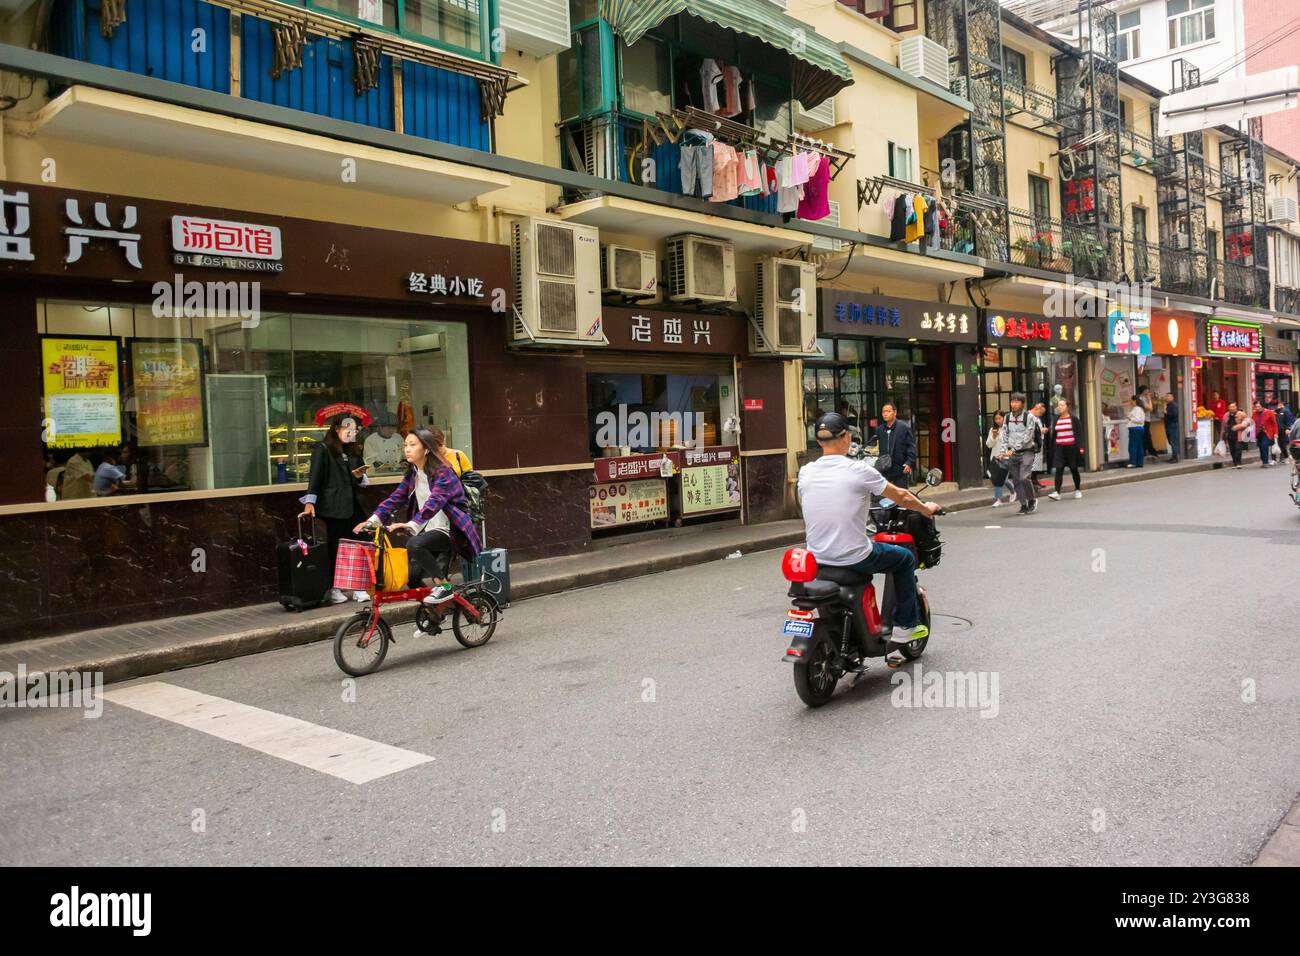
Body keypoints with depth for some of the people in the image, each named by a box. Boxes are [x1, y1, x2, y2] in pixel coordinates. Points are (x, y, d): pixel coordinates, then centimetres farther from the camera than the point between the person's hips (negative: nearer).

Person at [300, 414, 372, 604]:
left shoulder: (353, 452, 19)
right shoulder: (322, 449, 0)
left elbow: (362, 483, 24)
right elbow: (315, 476, -10)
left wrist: (360, 476, 0)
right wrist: (310, 502, -19)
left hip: (353, 506, 6)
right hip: (334, 508, -6)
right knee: (335, 547, -3)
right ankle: (332, 589, 6)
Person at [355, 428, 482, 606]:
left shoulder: (443, 472, -16)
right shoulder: (411, 474, 8)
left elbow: (434, 501, -31)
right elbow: (395, 498, 1)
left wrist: (412, 524, -45)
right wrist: (373, 520, -15)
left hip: (449, 531, -7)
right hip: (429, 530, 7)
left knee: (414, 544, -32)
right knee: (411, 575, -4)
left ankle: (444, 586, -17)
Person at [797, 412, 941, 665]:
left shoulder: (805, 473, 0)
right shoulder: (859, 471, -12)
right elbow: (901, 496, 2)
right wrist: (926, 508, 24)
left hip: (817, 558, 5)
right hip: (854, 557, -5)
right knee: (905, 559, 21)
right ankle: (905, 627, 27)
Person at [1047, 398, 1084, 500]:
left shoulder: (1073, 418, -1)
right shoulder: (1056, 420, 9)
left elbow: (1079, 433, -3)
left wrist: (1080, 447, -11)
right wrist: (1052, 449, 11)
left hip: (1071, 447, -2)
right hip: (1059, 448, 2)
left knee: (1074, 469, 10)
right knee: (1058, 470, -10)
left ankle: (1078, 490, 27)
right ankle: (1057, 493, -16)